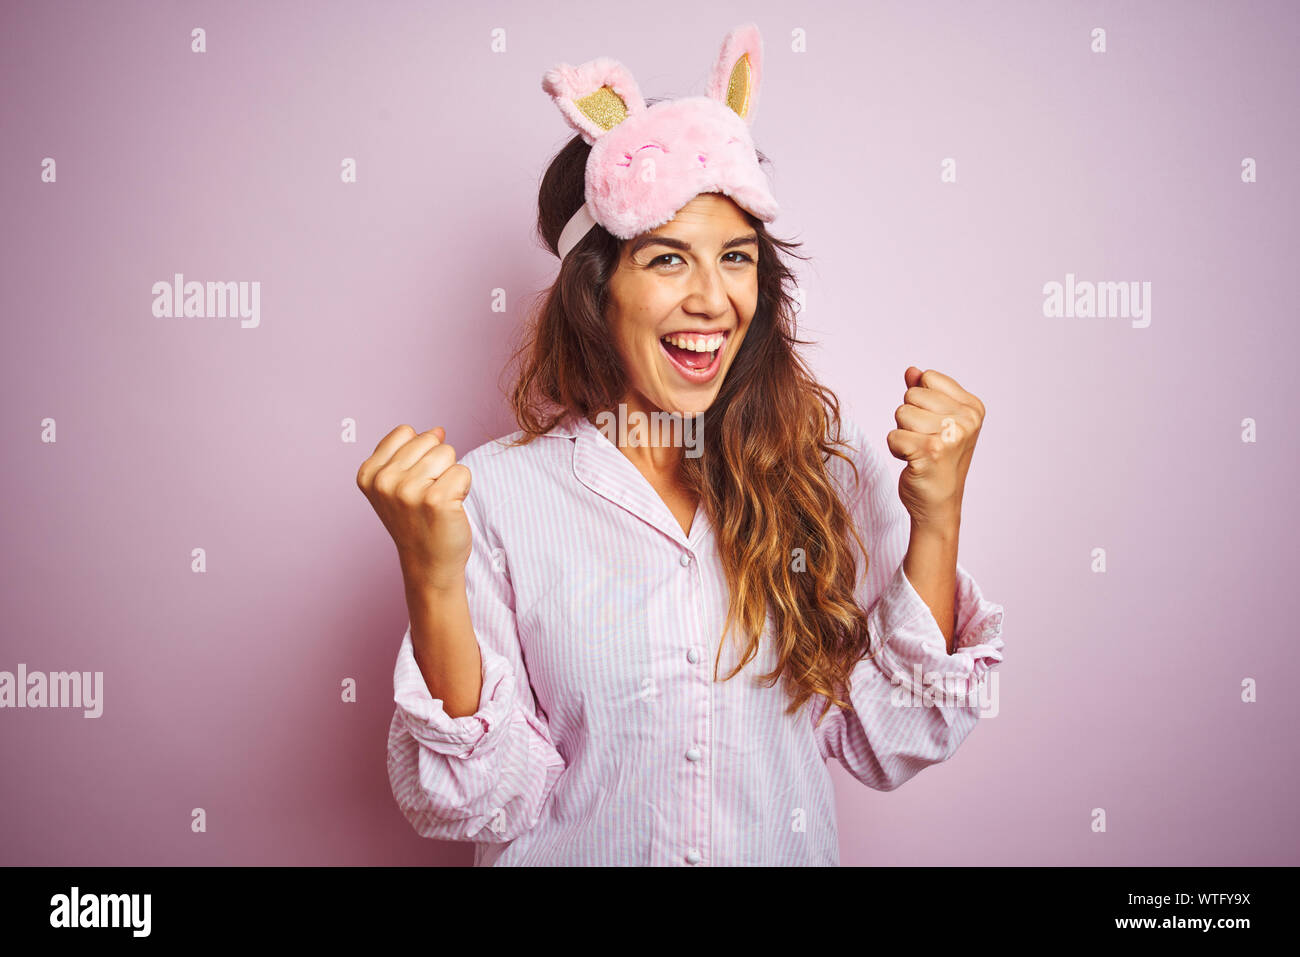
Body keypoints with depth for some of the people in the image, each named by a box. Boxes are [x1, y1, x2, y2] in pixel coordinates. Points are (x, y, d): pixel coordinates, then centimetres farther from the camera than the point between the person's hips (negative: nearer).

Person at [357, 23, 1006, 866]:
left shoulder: (828, 462, -9)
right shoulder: (494, 496, -14)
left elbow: (890, 747, -8)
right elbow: (488, 804, -14)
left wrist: (937, 520, -19)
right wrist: (434, 583, -26)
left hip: (789, 848, 1)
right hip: (580, 850, -1)